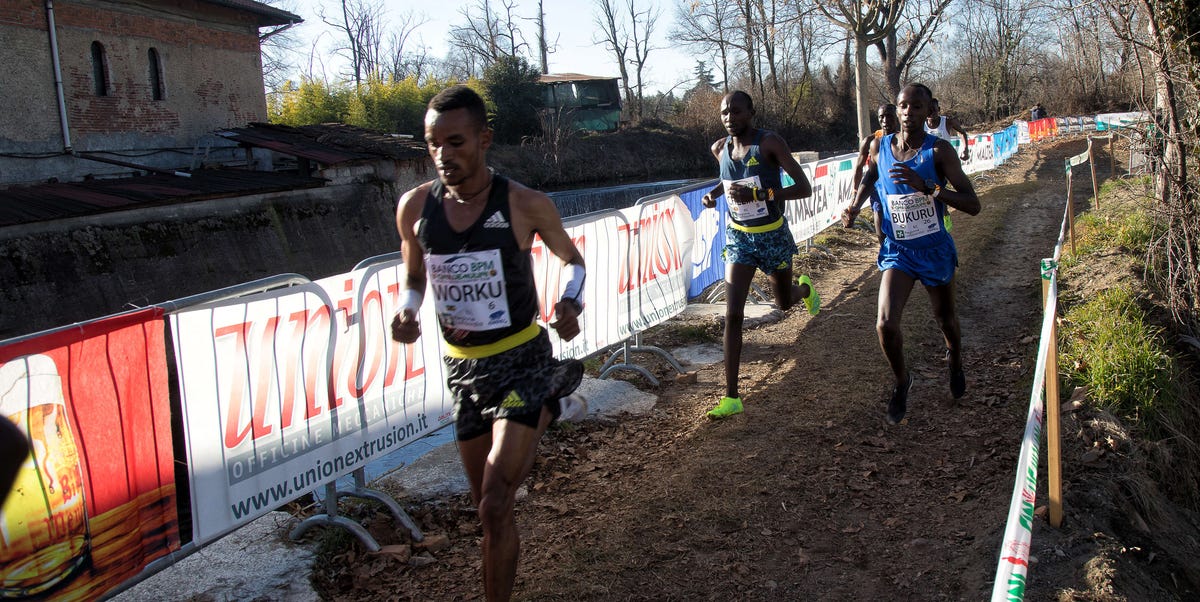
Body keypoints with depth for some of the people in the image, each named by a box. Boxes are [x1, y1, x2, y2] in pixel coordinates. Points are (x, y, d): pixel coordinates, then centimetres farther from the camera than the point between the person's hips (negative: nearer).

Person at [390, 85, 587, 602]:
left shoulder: (525, 205, -13)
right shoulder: (415, 206, -4)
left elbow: (571, 258, 5)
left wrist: (570, 302, -15)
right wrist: (405, 313, -10)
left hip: (520, 360, -4)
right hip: (462, 367, 5)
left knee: (495, 507, -17)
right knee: (488, 505, 19)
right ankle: (551, 406, 46)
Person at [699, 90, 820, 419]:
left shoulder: (770, 143, -17)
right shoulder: (720, 148, -2)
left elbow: (804, 188, -21)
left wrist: (758, 194, -32)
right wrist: (714, 192, -2)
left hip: (773, 236, -3)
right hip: (738, 237, 3)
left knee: (784, 303, 19)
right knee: (732, 315, -9)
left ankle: (804, 287, 61)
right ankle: (731, 397, -6)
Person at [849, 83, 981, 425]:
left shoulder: (939, 151, -16)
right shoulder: (880, 147, -6)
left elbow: (973, 205, -23)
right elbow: (868, 179, 19)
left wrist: (926, 186, -35)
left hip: (935, 251, -1)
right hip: (897, 251, 1)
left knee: (945, 318, 20)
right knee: (886, 325, -16)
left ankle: (955, 363, 55)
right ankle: (901, 382, 13)